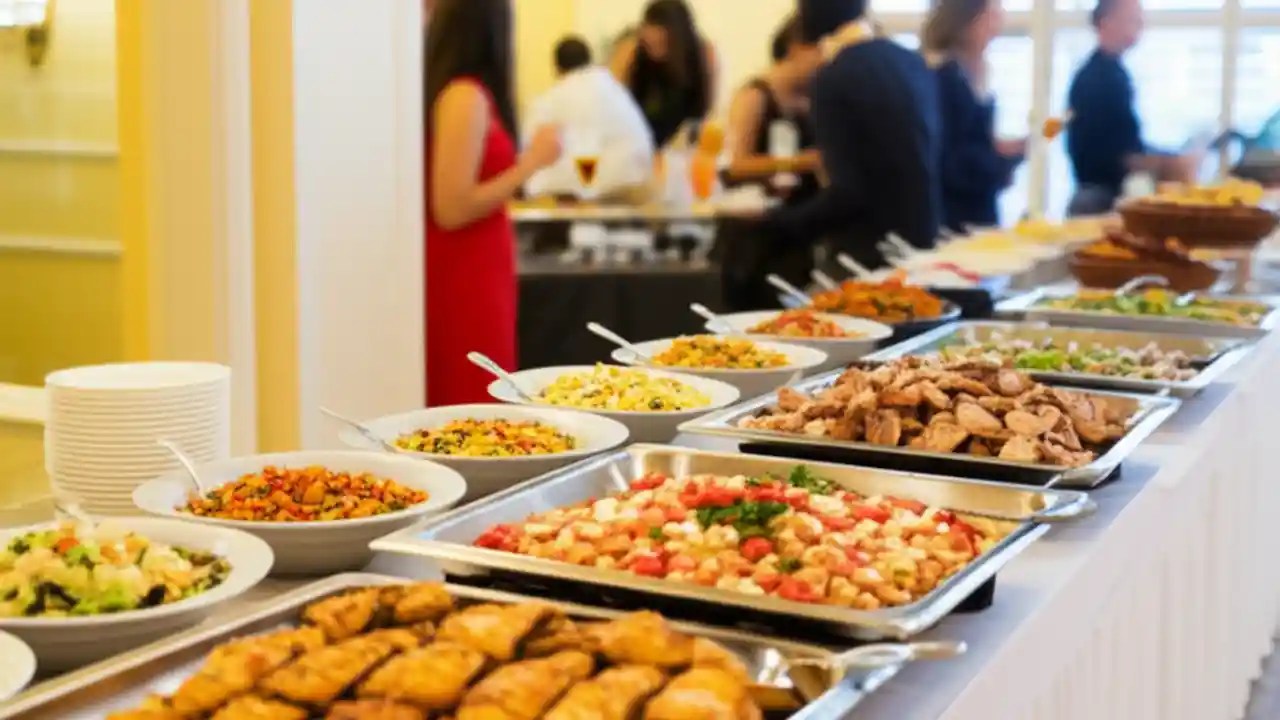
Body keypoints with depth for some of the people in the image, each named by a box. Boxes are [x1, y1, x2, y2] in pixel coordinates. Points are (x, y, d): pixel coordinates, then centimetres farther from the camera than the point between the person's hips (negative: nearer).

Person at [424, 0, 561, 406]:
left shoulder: (452, 91, 8)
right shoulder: (466, 97, -17)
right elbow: (452, 209, -21)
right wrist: (531, 162, -15)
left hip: (465, 273, 9)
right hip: (465, 279, -9)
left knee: (453, 408, 13)